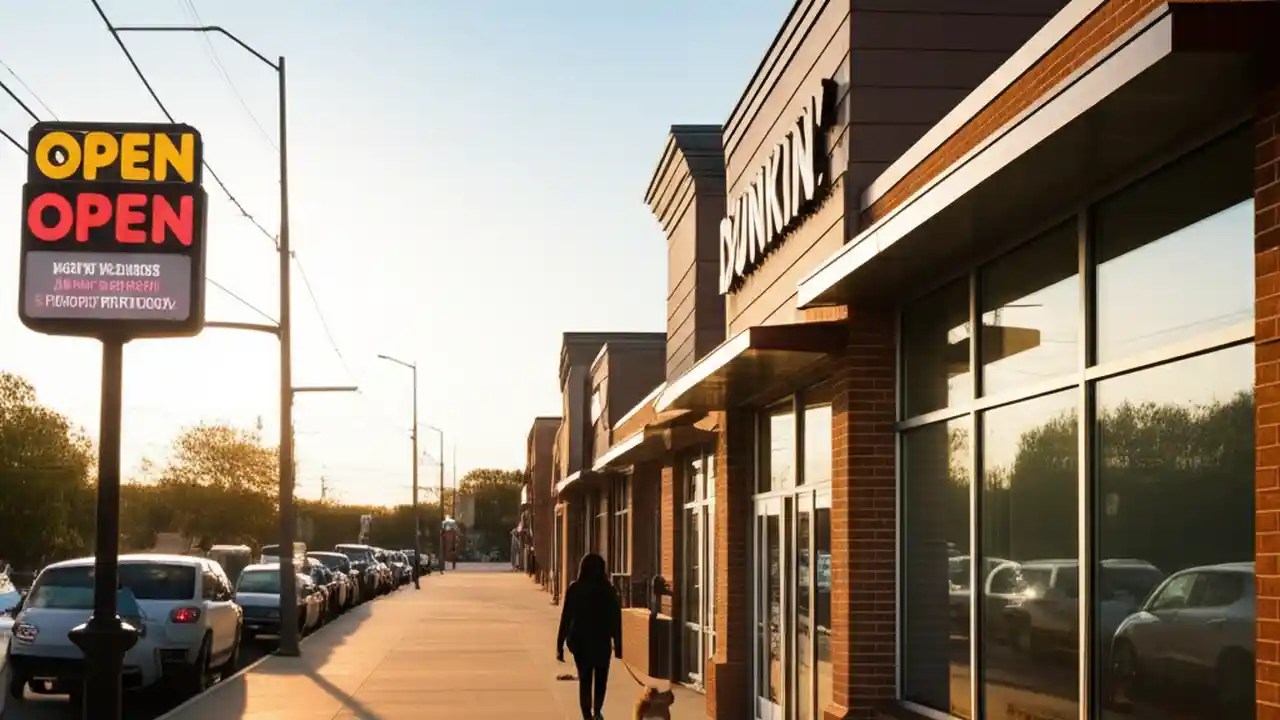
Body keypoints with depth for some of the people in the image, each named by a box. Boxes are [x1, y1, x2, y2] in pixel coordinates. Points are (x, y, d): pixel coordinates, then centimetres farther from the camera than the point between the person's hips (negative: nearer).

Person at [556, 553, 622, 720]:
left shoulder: (574, 589, -5)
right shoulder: (607, 590, -6)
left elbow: (565, 618, -5)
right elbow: (616, 619, -5)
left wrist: (560, 644, -2)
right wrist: (618, 644, 2)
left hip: (579, 641, 0)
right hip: (601, 640, 0)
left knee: (584, 679, 10)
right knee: (601, 678, 15)